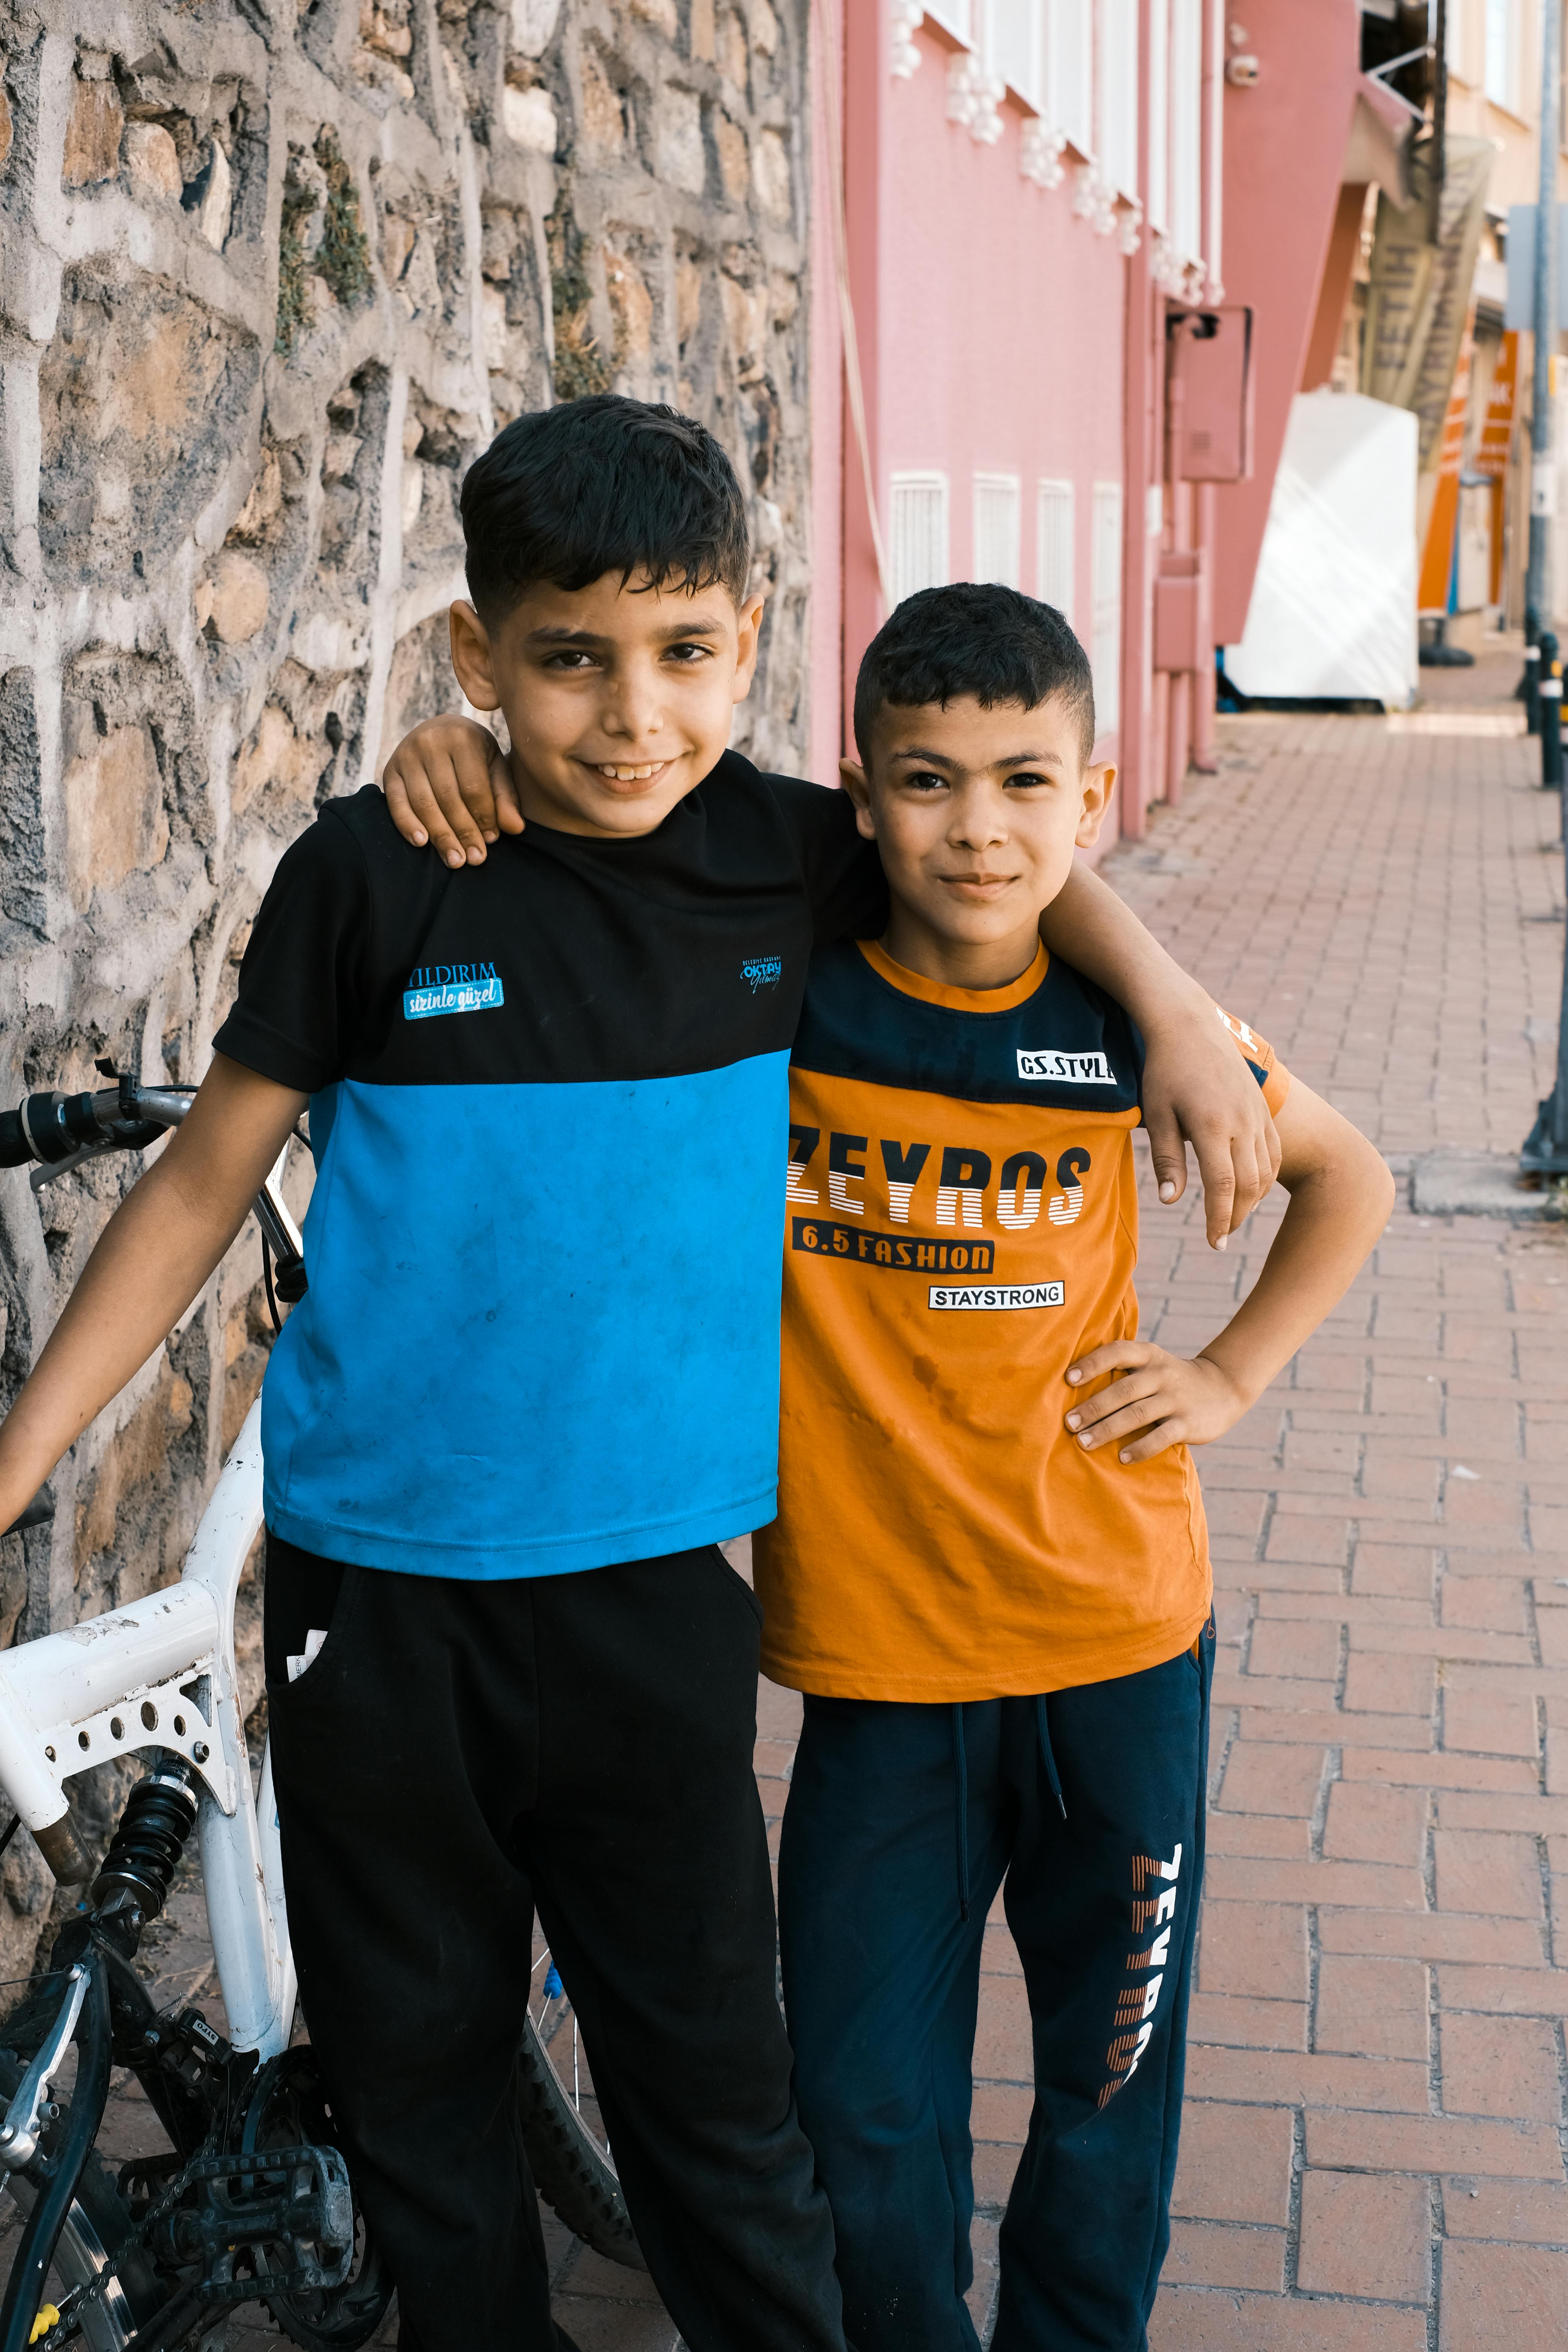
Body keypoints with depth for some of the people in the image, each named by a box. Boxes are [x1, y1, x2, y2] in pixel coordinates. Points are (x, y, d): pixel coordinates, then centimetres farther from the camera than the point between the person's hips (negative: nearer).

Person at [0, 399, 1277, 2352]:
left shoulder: (783, 855, -3)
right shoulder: (374, 877, -8)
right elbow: (206, 1179, 0)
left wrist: (1174, 1014, 2)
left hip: (648, 1581, 1)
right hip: (374, 1585, 0)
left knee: (707, 2067, 9)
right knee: (412, 2062, 14)